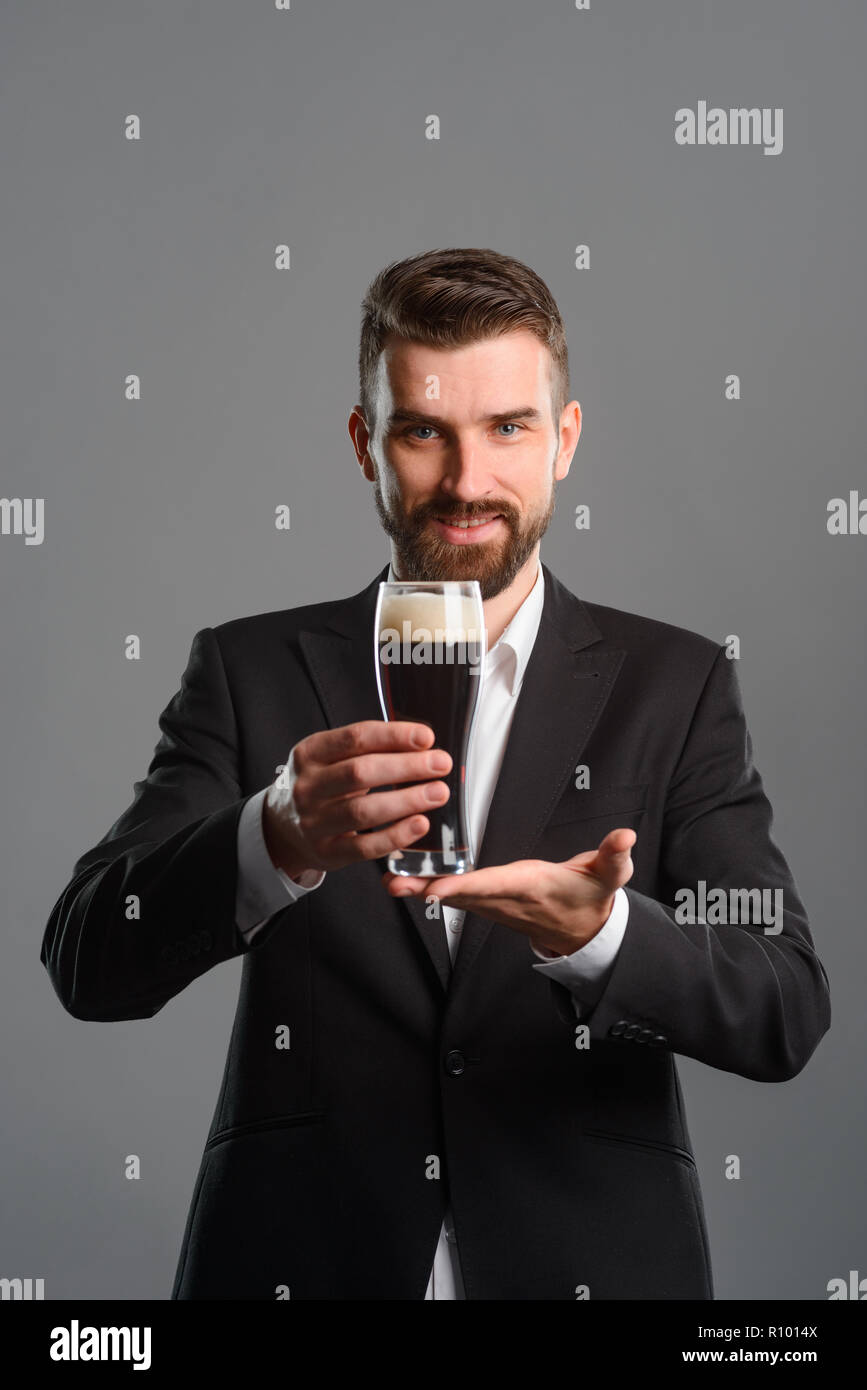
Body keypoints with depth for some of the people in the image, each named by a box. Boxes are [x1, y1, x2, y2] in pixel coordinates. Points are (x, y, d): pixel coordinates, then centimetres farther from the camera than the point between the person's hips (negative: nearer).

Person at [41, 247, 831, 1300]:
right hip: (301, 1258, 0)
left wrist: (598, 930, -28)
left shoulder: (673, 687, -1)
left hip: (584, 1259, 0)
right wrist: (279, 840, -29)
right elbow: (87, 962, -10)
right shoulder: (252, 672, -1)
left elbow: (788, 1014, -9)